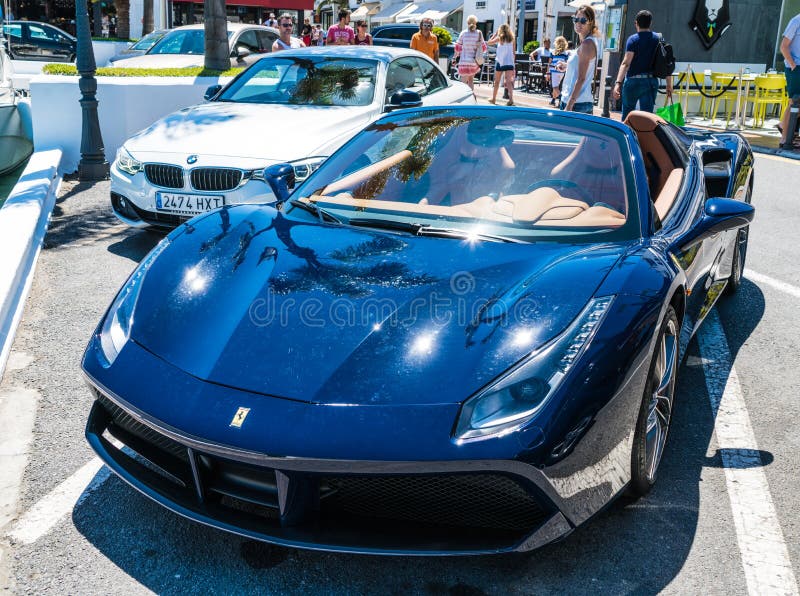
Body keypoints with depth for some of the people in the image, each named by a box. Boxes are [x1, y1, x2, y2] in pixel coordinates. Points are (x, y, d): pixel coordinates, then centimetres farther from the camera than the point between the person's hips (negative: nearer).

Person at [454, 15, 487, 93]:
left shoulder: (463, 33, -6)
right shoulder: (479, 33, 0)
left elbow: (458, 47, 0)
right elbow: (483, 48, 7)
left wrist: (455, 56, 15)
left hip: (464, 61, -3)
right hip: (474, 61, 3)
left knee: (464, 82, -1)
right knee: (471, 80, 21)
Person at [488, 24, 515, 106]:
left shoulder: (499, 38, -2)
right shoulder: (511, 39, 6)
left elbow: (489, 42, 6)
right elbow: (513, 52, 8)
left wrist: (495, 34, 11)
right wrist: (513, 63, 14)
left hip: (500, 62, -2)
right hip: (509, 62, 2)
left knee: (497, 81, 12)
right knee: (509, 81, -8)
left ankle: (494, 99, 21)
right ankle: (511, 98, -24)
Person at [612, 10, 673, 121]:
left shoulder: (633, 39, -7)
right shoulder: (659, 39, 6)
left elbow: (626, 63, -20)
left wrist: (618, 83, -28)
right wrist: (669, 85, 10)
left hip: (633, 81, -3)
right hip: (652, 82, 4)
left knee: (627, 116, 12)